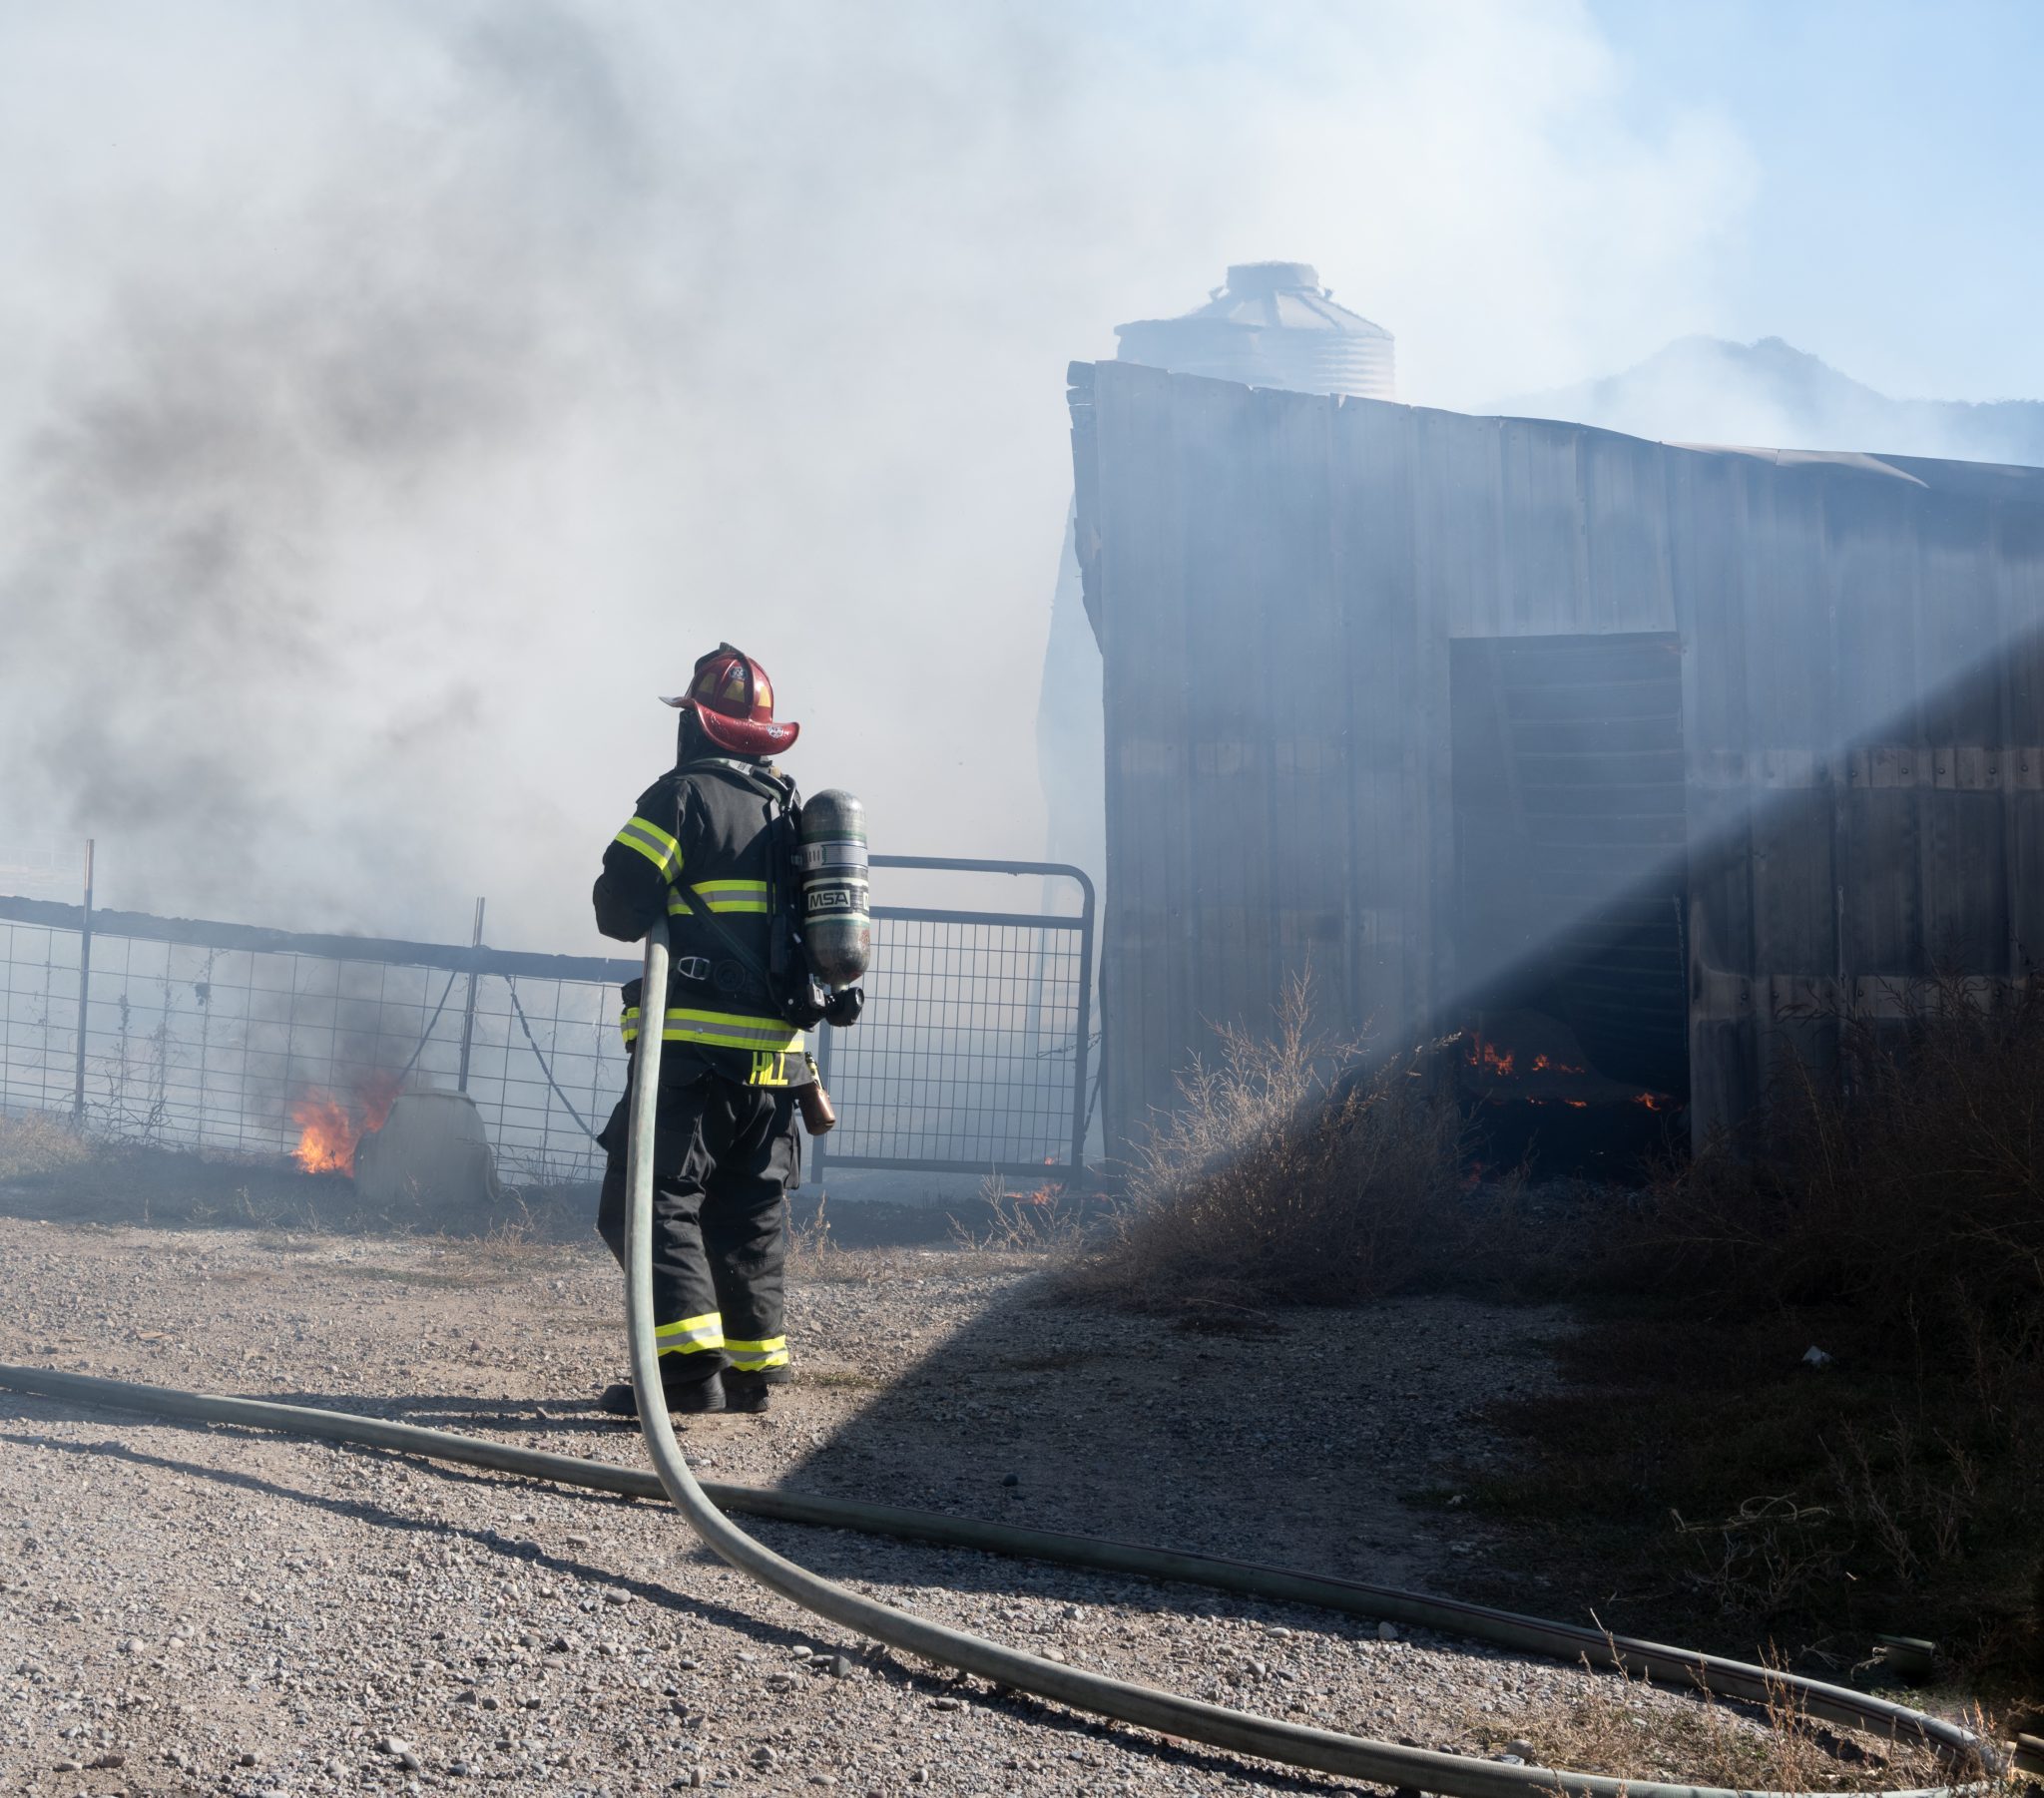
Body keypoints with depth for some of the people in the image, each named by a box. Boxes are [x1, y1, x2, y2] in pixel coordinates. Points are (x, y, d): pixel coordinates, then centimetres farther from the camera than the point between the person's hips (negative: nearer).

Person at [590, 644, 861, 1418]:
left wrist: (663, 918, 8)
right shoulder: (793, 810, 16)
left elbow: (620, 905, -11)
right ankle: (753, 1365, 15)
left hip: (697, 1043, -7)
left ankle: (687, 1362, -17)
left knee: (653, 1200, -6)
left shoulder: (686, 795, -8)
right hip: (775, 1045, 7)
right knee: (749, 1211, 14)